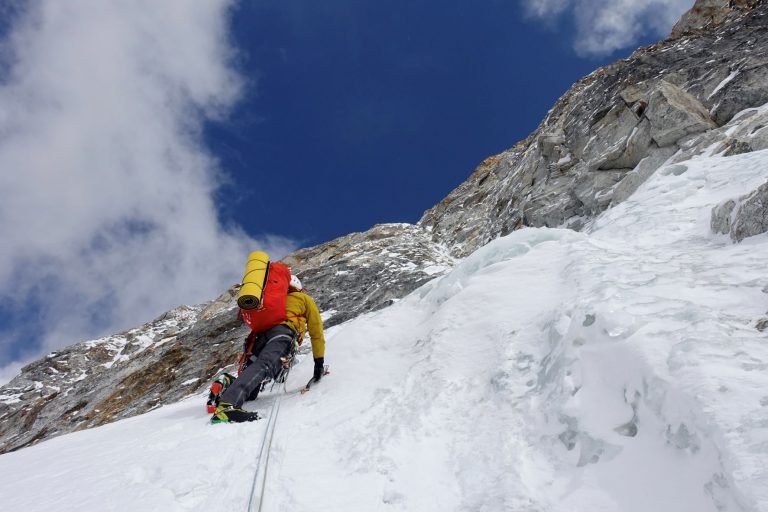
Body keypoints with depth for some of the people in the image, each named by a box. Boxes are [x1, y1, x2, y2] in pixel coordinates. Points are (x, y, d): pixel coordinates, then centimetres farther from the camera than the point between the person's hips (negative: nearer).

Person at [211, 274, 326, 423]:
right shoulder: (305, 299, 30)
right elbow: (316, 332, 25)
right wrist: (319, 362, 27)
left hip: (261, 333, 6)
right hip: (283, 331, -6)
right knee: (264, 365, -27)